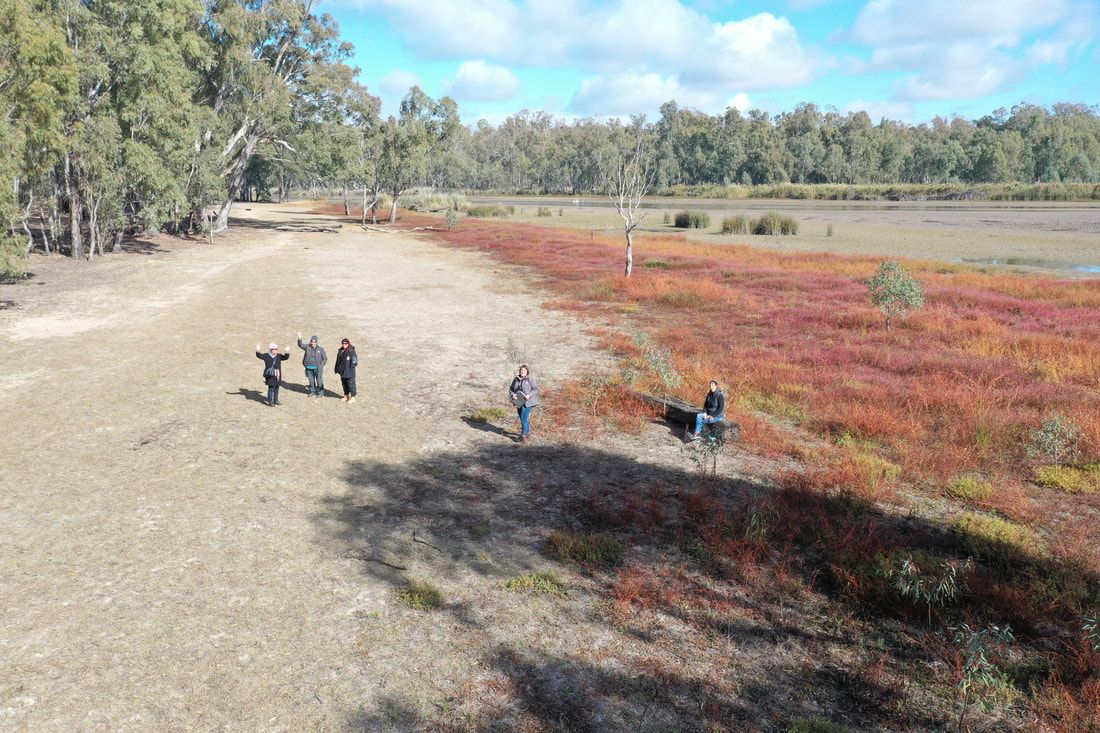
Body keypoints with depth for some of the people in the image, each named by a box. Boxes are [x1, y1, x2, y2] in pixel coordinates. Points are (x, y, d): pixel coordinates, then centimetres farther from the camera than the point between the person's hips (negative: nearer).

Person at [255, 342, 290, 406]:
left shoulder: (279, 356, 8)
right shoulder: (266, 356, -3)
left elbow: (286, 357, 6)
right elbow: (259, 356, -11)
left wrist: (287, 353, -13)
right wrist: (258, 351, -30)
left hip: (277, 375, 5)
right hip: (270, 375, -5)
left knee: (276, 388, 14)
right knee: (271, 388, -9)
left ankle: (276, 400, 28)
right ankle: (270, 402, -4)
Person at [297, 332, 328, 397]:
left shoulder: (320, 349, -1)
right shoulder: (307, 347, 5)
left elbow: (325, 358, 4)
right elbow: (300, 345, -6)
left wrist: (321, 365, -5)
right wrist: (299, 339, -24)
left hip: (317, 368, -3)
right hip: (309, 368, 3)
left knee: (319, 381, -2)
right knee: (311, 381, 11)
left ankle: (320, 393, 8)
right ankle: (313, 392, 24)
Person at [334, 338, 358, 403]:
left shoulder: (351, 351, -12)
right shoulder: (340, 351, 10)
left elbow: (354, 362, -14)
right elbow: (338, 361, 18)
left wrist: (351, 369, -18)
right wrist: (337, 369, 16)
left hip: (349, 372, -8)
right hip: (342, 371, 8)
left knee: (351, 384, -3)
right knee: (344, 384, 16)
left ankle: (352, 397, 4)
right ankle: (346, 396, 27)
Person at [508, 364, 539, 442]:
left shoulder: (530, 379, -7)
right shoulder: (516, 379, 8)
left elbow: (535, 389, -10)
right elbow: (511, 389, 11)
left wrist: (529, 395, -24)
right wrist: (513, 395, -10)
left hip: (528, 402, -6)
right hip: (519, 402, 6)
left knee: (524, 418, -11)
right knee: (523, 418, 13)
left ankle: (523, 435, -5)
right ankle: (528, 433, 28)